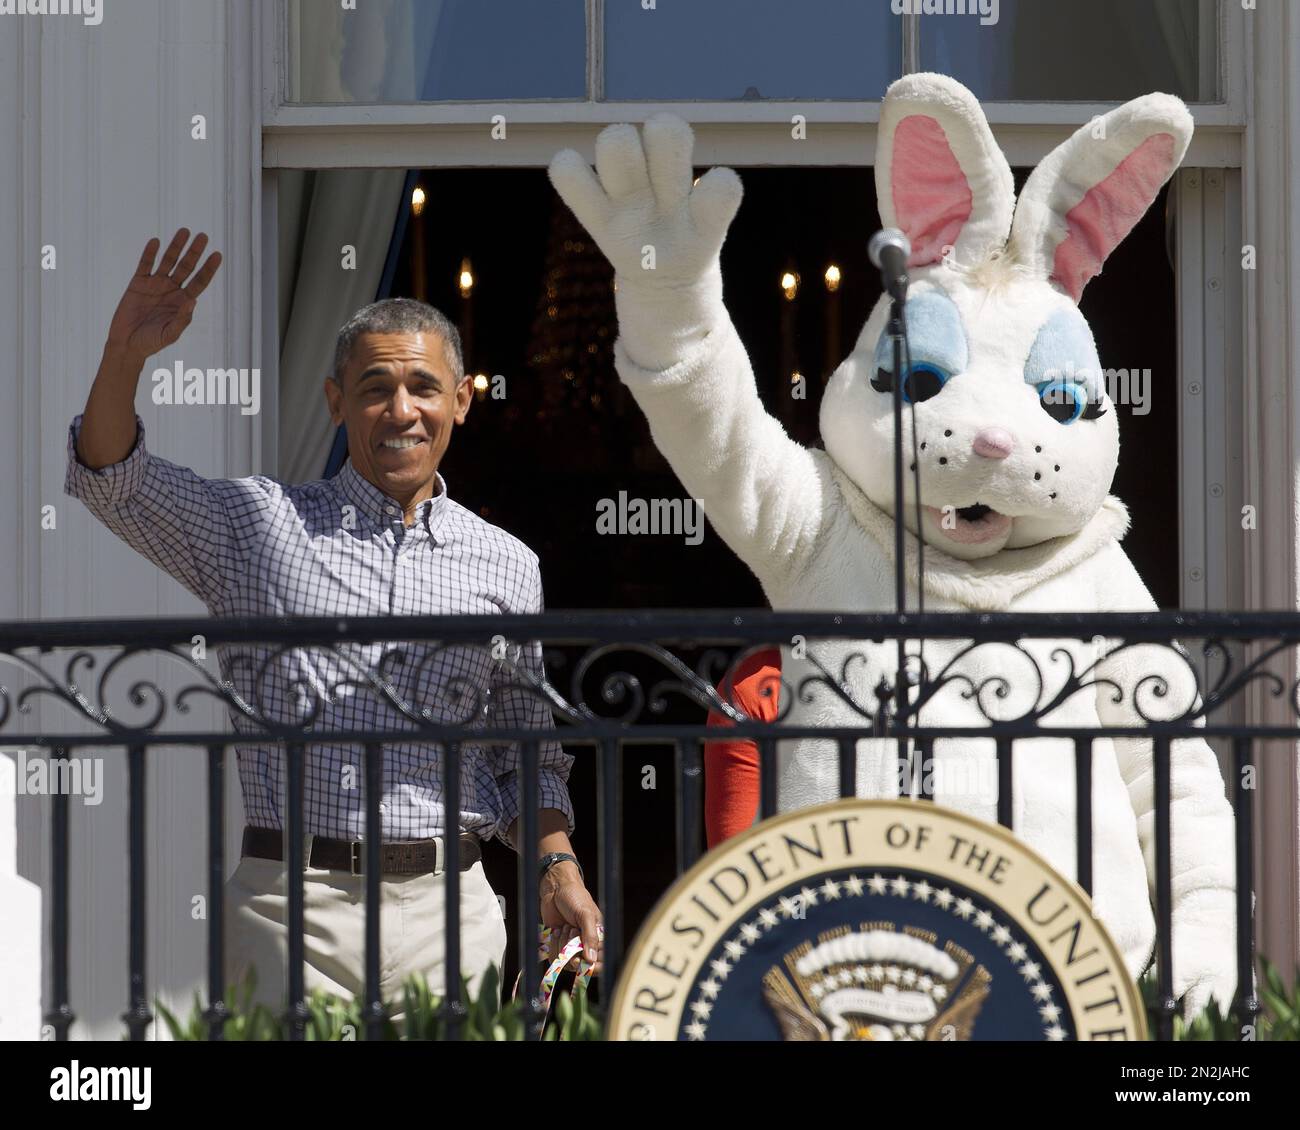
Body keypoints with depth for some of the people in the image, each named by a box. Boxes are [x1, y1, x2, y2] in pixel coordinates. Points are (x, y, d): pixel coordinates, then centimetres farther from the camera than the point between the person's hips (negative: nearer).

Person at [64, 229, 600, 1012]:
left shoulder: (508, 565, 13)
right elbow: (109, 479, -1)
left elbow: (528, 756, 17)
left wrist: (559, 868, 3)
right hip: (291, 903, -2)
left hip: (447, 908, 2)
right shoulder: (260, 524, 8)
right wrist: (126, 355, -17)